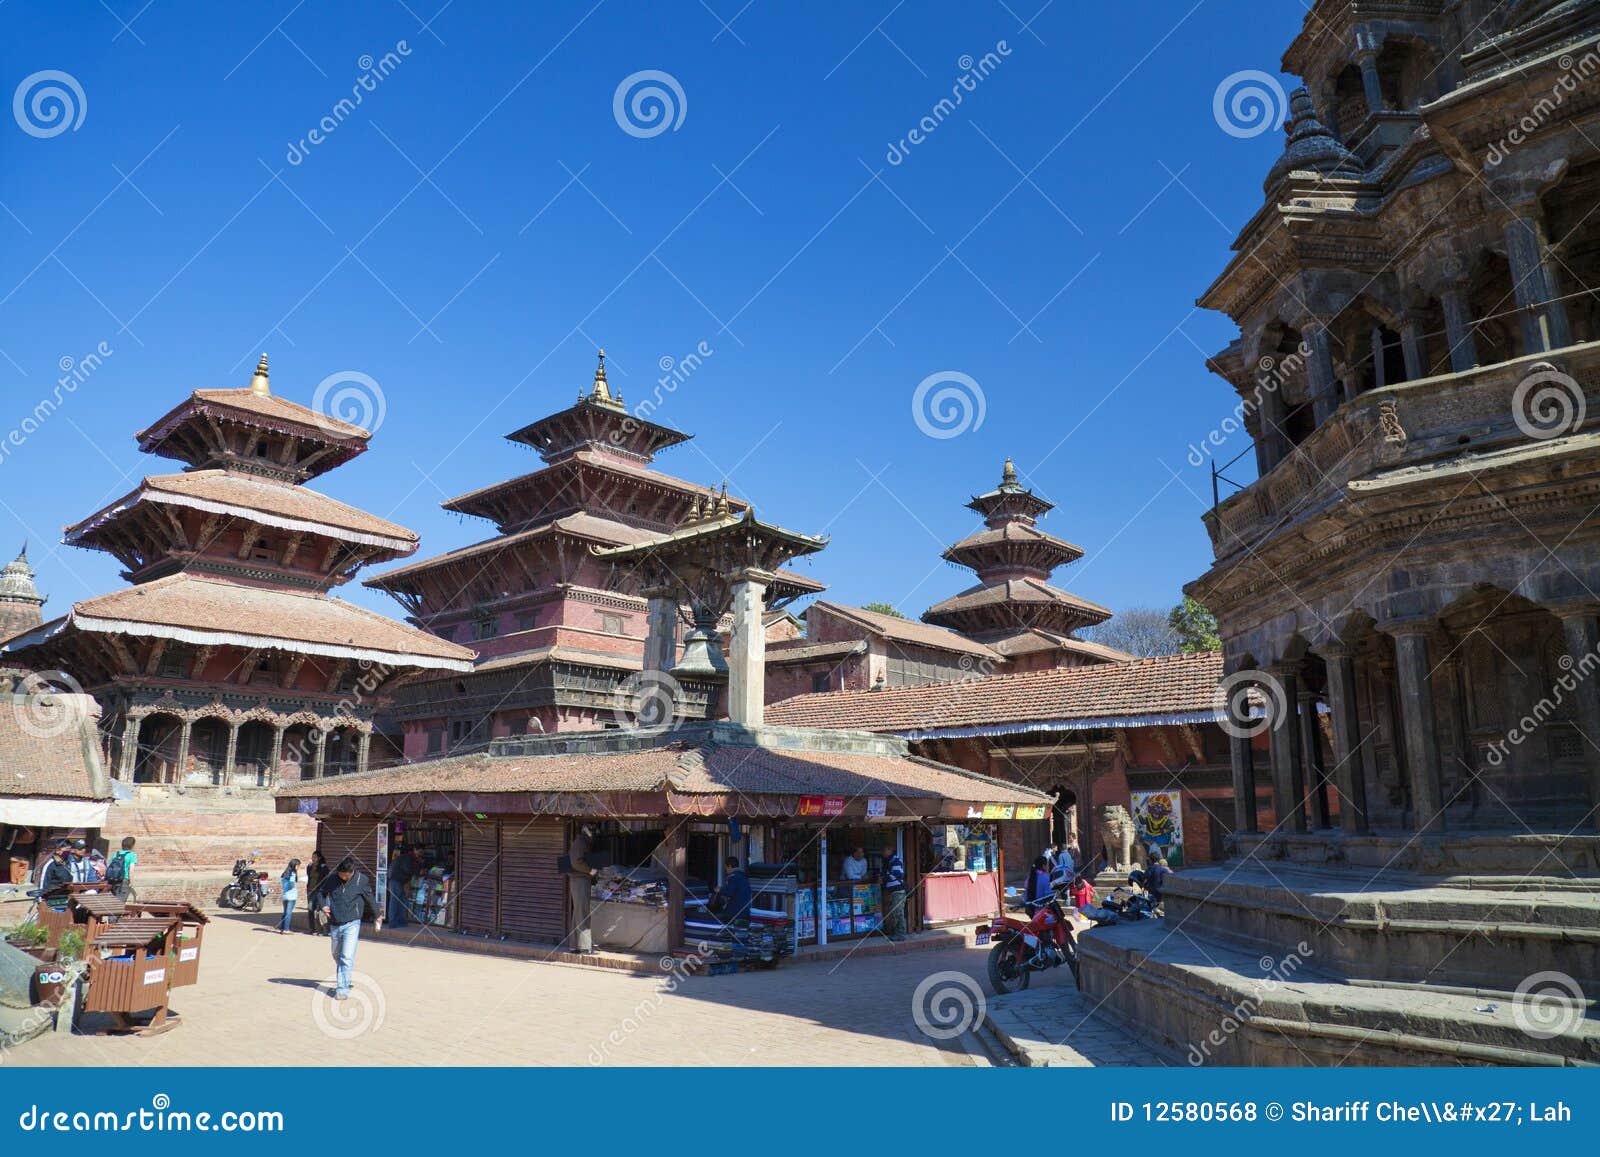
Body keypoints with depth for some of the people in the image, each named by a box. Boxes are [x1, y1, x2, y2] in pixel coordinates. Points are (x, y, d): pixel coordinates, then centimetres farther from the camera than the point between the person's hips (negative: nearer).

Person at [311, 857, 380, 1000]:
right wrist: (322, 905, -4)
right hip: (334, 925, 4)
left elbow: (370, 899, 6)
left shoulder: (360, 880, -7)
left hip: (351, 924, -4)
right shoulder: (332, 879, -2)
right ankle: (341, 980, 42)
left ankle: (342, 989, -11)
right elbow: (320, 892, 16)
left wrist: (377, 915, 19)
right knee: (337, 956, 19)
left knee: (347, 957, -13)